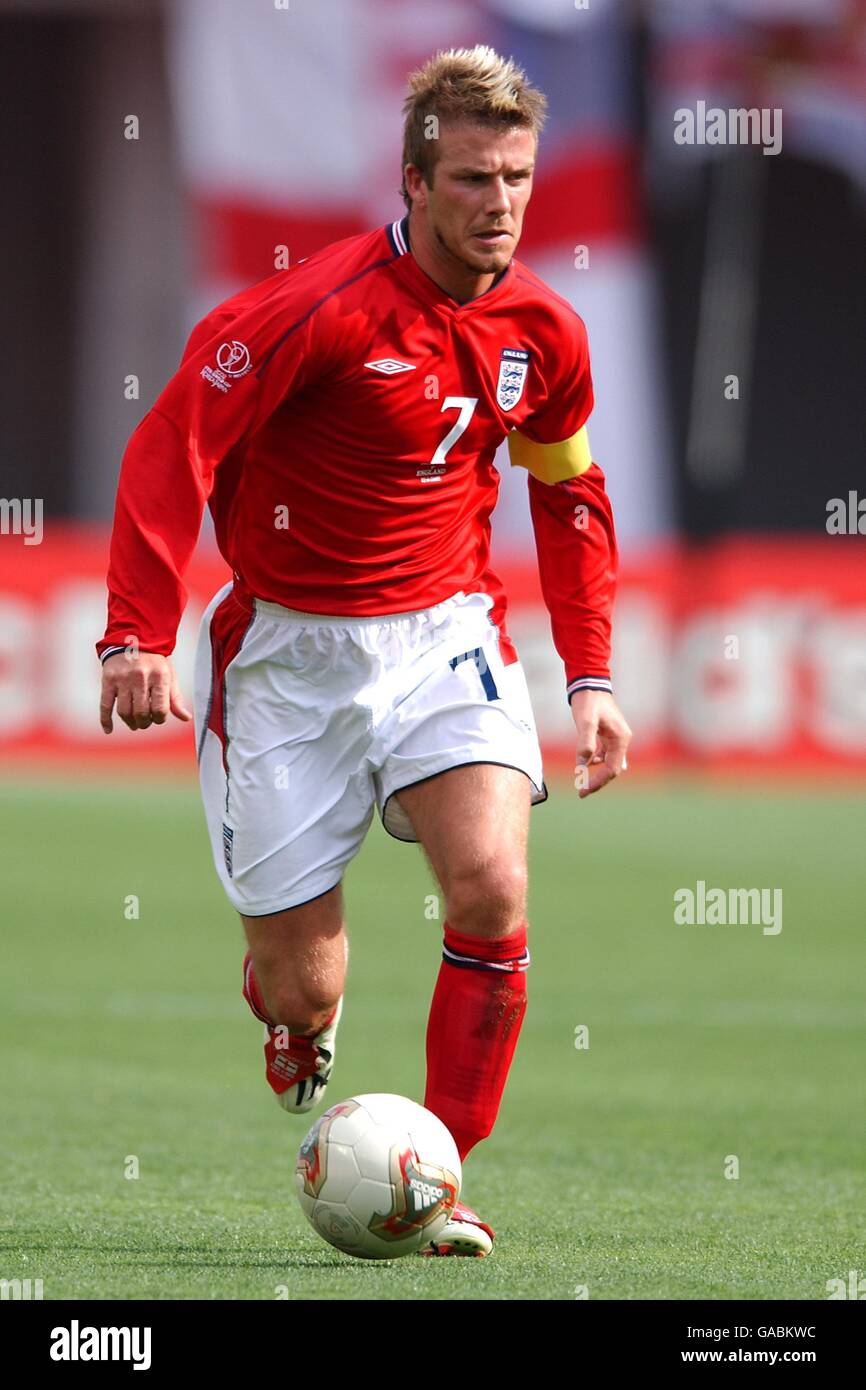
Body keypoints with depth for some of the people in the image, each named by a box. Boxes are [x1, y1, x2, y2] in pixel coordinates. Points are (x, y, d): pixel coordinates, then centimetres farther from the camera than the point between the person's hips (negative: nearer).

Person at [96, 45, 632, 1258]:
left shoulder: (543, 334, 0)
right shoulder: (324, 307, -18)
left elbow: (570, 497, 17)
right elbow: (173, 446, -18)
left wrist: (590, 674, 11)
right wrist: (140, 634, -27)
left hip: (445, 636, 3)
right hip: (289, 647, -3)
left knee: (493, 886, -22)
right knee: (304, 985, -1)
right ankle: (293, 1013, 41)